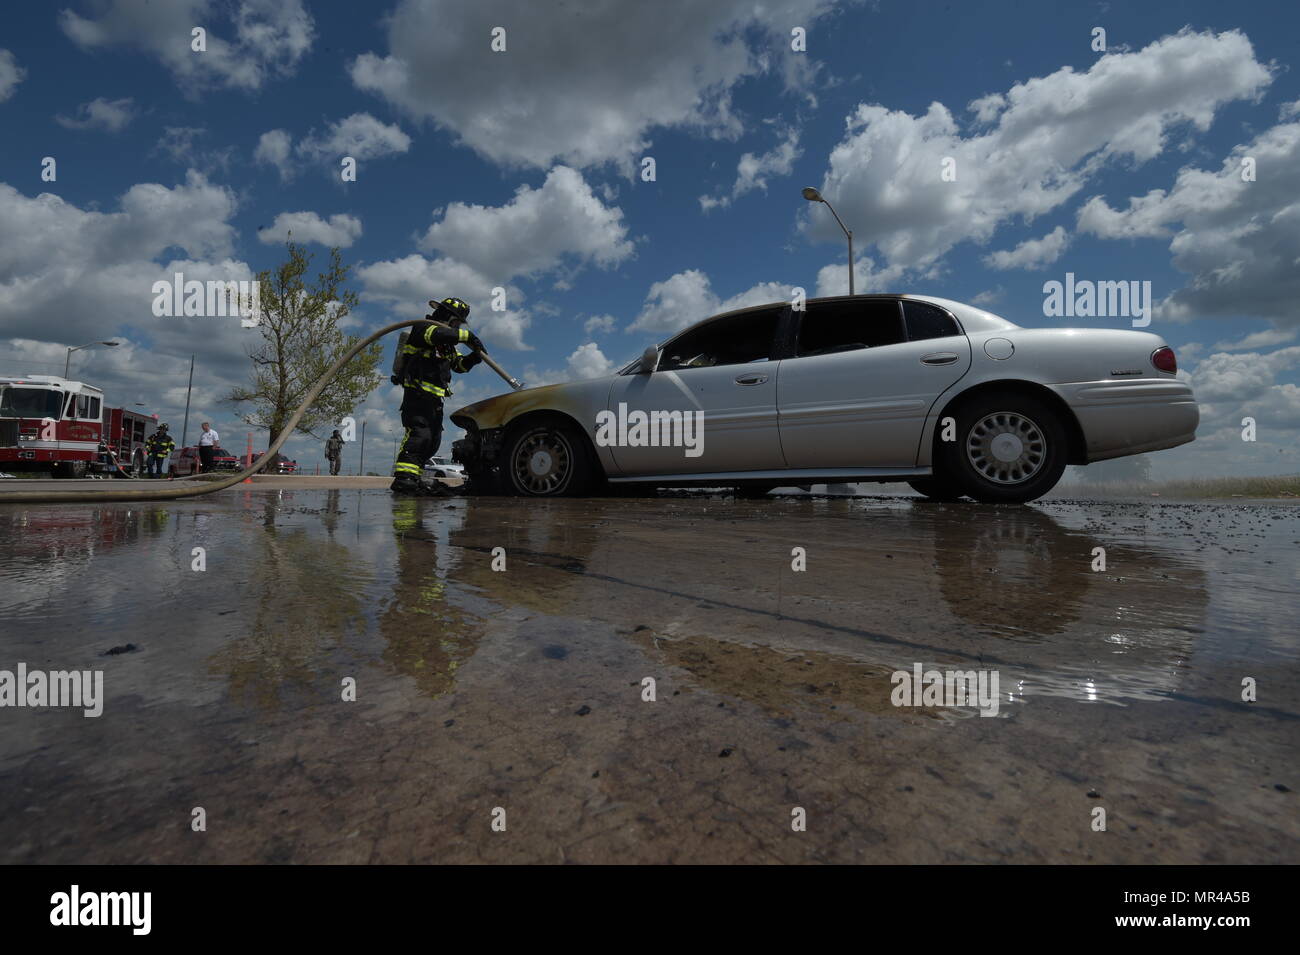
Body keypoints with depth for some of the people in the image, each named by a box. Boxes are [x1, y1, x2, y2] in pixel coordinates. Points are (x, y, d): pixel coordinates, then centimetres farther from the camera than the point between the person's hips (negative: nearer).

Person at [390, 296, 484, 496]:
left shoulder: (447, 345, 24)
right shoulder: (422, 328, -5)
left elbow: (459, 364, 25)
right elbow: (440, 334, -27)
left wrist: (474, 357, 5)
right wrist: (467, 335, -18)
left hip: (434, 398, 10)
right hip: (417, 394, -10)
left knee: (433, 441, 5)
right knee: (419, 434, -23)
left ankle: (412, 479, 8)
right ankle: (403, 478, -29)